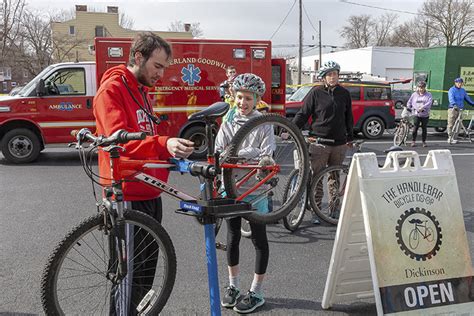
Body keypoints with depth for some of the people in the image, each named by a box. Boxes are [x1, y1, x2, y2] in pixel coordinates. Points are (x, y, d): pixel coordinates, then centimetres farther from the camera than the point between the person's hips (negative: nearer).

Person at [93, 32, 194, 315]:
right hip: (128, 198, -9)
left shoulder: (142, 91, 19)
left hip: (150, 195, 9)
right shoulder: (112, 89, -11)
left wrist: (175, 149, 8)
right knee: (130, 275, -1)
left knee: (147, 270, 18)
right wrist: (163, 144, -38)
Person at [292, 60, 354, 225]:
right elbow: (303, 114, -1)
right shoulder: (316, 93, -1)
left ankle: (334, 209, 23)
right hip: (320, 143, -3)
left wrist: (350, 137, 24)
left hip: (339, 143, 3)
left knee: (335, 177, 12)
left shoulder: (344, 94, 10)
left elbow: (348, 117, 20)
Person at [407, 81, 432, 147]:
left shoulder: (428, 95, 3)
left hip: (425, 115, -1)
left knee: (424, 128, 4)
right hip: (416, 114, 1)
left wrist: (422, 107, -26)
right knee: (415, 128, -6)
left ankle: (424, 141, 16)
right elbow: (409, 102, 20)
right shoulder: (414, 94, 11)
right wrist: (409, 108, 4)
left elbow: (429, 103, -12)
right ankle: (413, 141, 3)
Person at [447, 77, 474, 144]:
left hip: (460, 109, 6)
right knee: (451, 124, -6)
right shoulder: (452, 90, -4)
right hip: (453, 108, -6)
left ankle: (454, 137, 6)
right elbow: (451, 98, -19)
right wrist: (454, 105, -36)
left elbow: (467, 98, 22)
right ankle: (450, 138, -4)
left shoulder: (463, 90, 16)